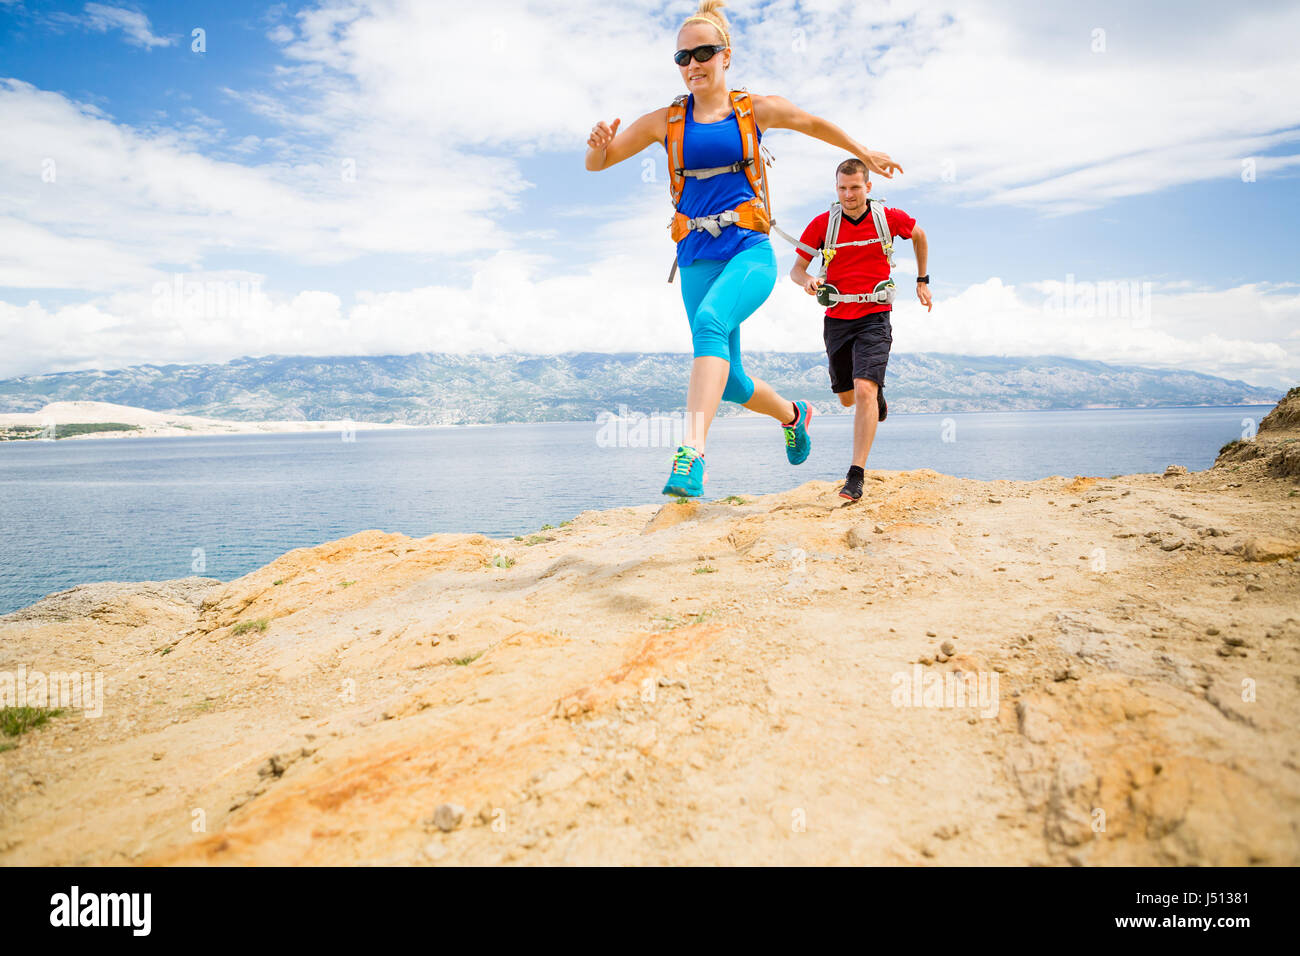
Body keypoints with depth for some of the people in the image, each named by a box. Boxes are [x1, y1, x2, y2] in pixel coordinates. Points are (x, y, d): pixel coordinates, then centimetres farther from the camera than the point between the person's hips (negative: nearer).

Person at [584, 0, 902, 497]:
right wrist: (599, 145, -12)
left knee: (710, 321, -35)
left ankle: (691, 454, -45)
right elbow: (595, 164, 11)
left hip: (749, 252, -3)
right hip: (697, 259, 3)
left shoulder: (756, 110, 7)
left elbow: (815, 124, 25)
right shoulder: (666, 121, 9)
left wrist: (863, 152, 35)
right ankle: (792, 413, 39)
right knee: (731, 385, 6)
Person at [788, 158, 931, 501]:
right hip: (837, 319, 3)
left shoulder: (890, 218, -2)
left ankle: (856, 476, -18)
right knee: (847, 397, 14)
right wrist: (807, 280, -22)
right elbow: (796, 269, 2)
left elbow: (919, 236, 20)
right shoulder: (823, 223, -2)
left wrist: (922, 282, 20)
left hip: (874, 318, -3)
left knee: (865, 390, -21)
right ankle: (876, 396, 54)